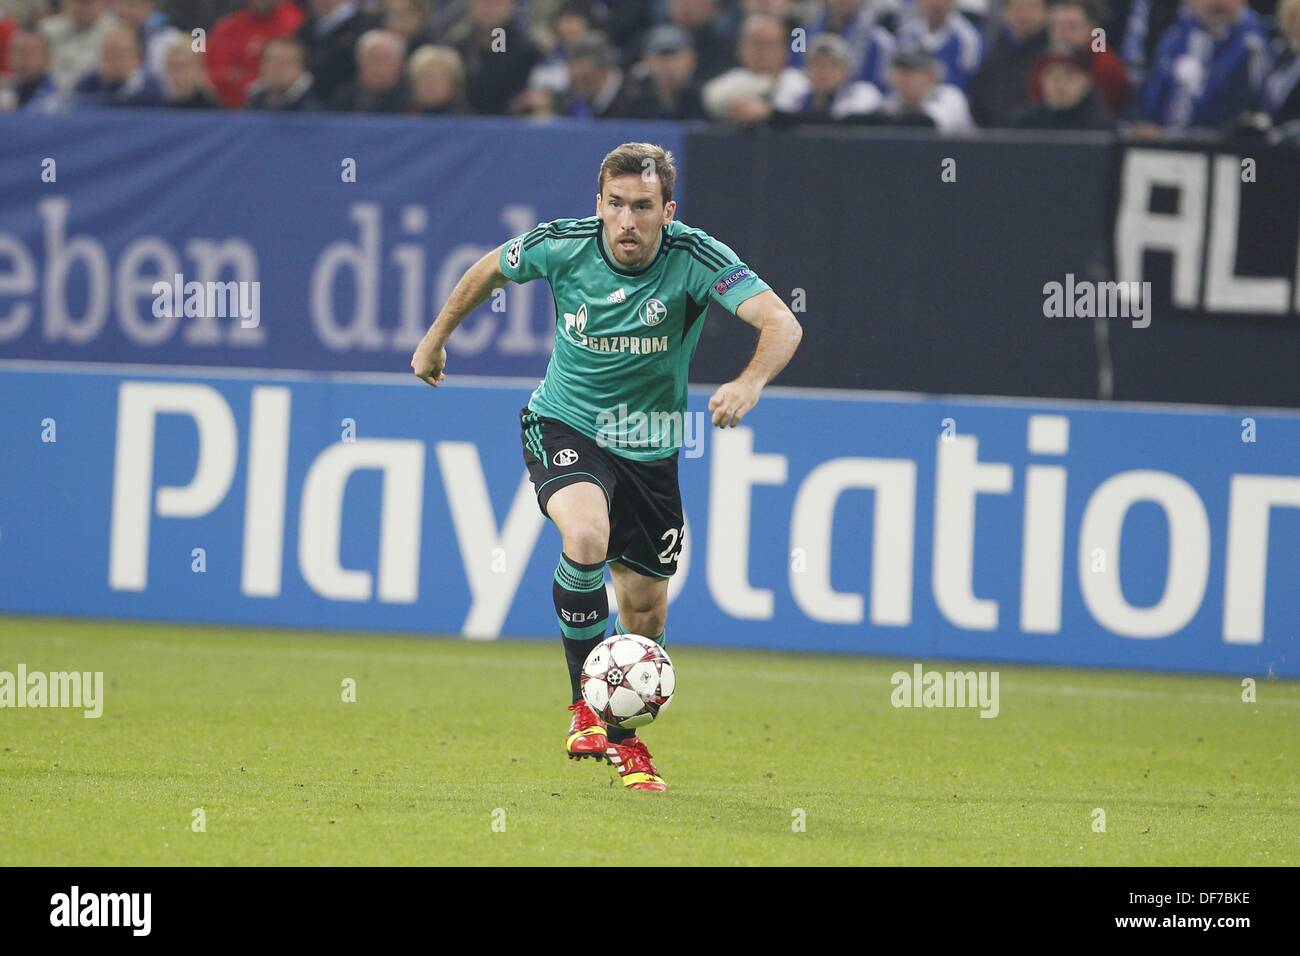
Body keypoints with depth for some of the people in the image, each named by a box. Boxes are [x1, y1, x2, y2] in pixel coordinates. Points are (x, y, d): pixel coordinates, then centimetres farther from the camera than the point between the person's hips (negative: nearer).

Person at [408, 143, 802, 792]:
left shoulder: (695, 259, -22)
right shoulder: (561, 246, -16)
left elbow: (781, 324, -33)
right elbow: (488, 271, 6)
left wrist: (750, 383, -52)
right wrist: (436, 338, 16)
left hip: (649, 445, 2)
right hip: (564, 425, -2)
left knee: (645, 610, 8)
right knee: (586, 535, -32)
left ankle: (624, 738, 33)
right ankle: (585, 702, -17)